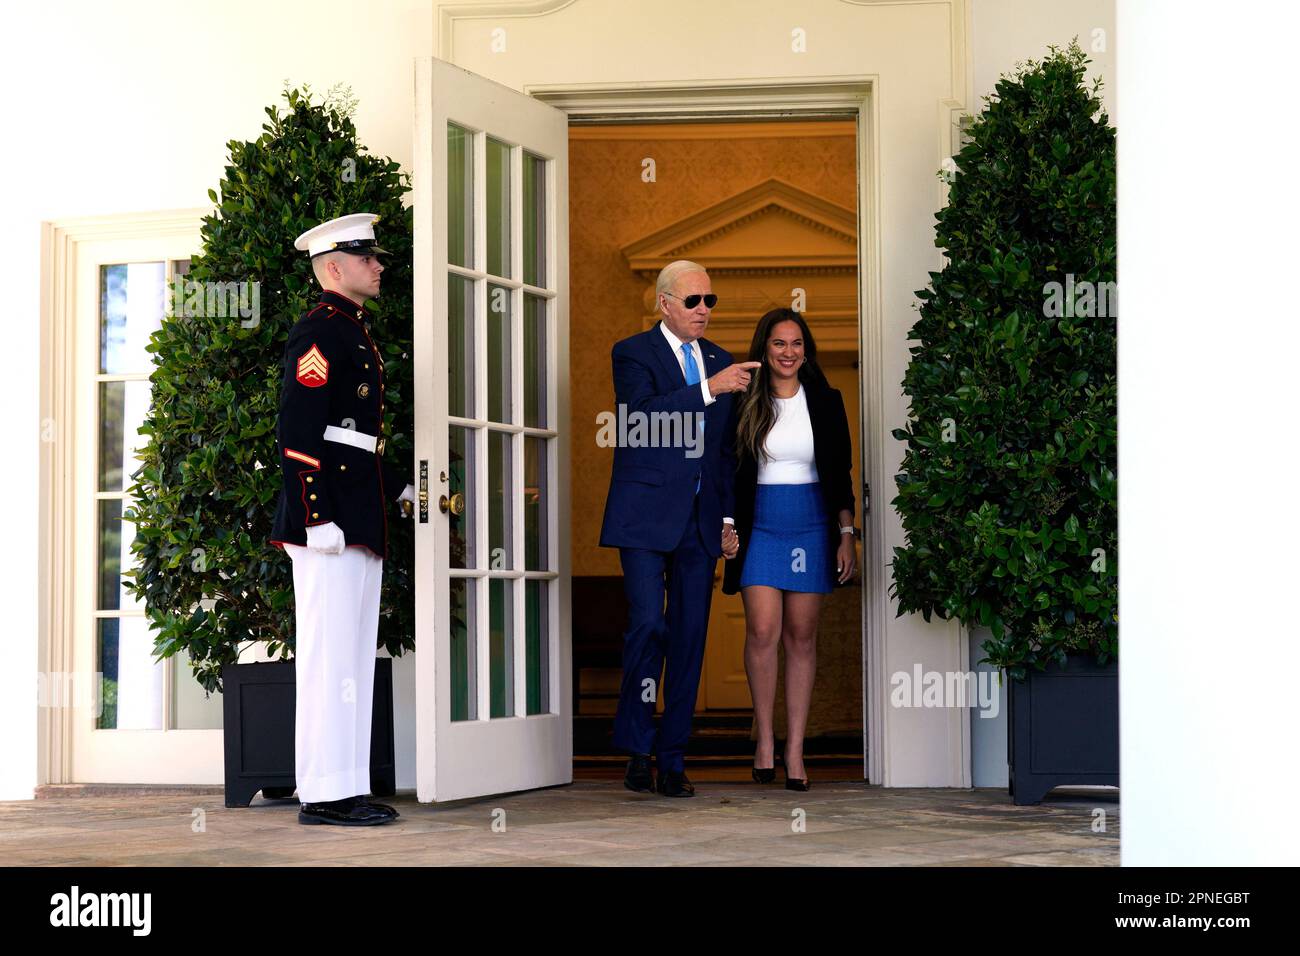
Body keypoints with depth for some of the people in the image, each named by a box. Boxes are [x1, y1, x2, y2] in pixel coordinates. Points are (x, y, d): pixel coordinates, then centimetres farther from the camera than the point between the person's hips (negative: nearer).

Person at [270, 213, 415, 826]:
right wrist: (318, 517, -23)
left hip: (359, 520, 10)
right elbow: (297, 433, -18)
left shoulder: (354, 334, 21)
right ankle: (324, 794, -4)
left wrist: (400, 489, 25)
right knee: (331, 653, -8)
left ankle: (346, 789, 15)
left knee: (353, 656, 11)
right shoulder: (319, 332, -10)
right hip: (331, 518, -10)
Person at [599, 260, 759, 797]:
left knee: (690, 636, 3)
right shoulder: (633, 353, 1)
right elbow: (643, 413, -18)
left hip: (700, 520, 5)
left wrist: (729, 515, 12)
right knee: (648, 625, -13)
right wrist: (709, 389, -23)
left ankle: (672, 760, 8)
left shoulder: (721, 361, 16)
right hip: (646, 516, -5)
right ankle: (636, 751, 1)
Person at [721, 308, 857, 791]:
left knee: (801, 636, 2)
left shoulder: (825, 401, 5)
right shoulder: (745, 404, 3)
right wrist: (729, 529, -1)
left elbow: (840, 473, 7)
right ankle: (764, 738, 4)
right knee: (762, 630, -12)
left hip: (811, 525, 1)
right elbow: (732, 473, 6)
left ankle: (794, 749, 5)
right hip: (760, 527, -1)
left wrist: (846, 535, 2)